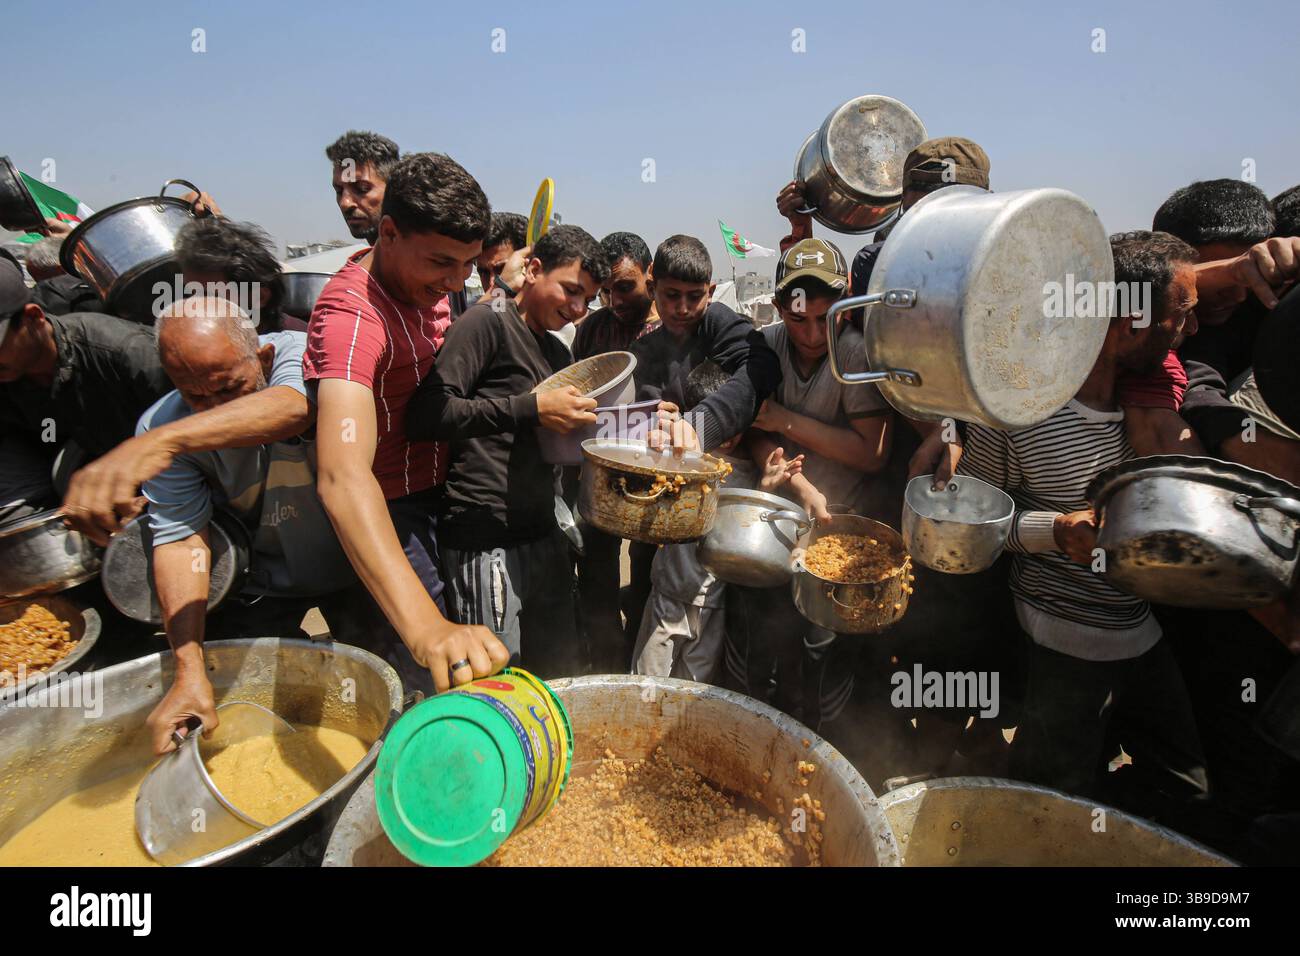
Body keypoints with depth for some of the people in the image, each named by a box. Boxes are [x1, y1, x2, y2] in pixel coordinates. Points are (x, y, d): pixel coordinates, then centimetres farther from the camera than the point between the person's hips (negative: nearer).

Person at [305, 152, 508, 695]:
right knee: (431, 684, -1)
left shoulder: (423, 279, -4)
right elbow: (342, 476, -49)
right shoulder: (353, 315, -31)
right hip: (388, 515, -8)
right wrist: (425, 625, -61)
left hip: (436, 491, 9)